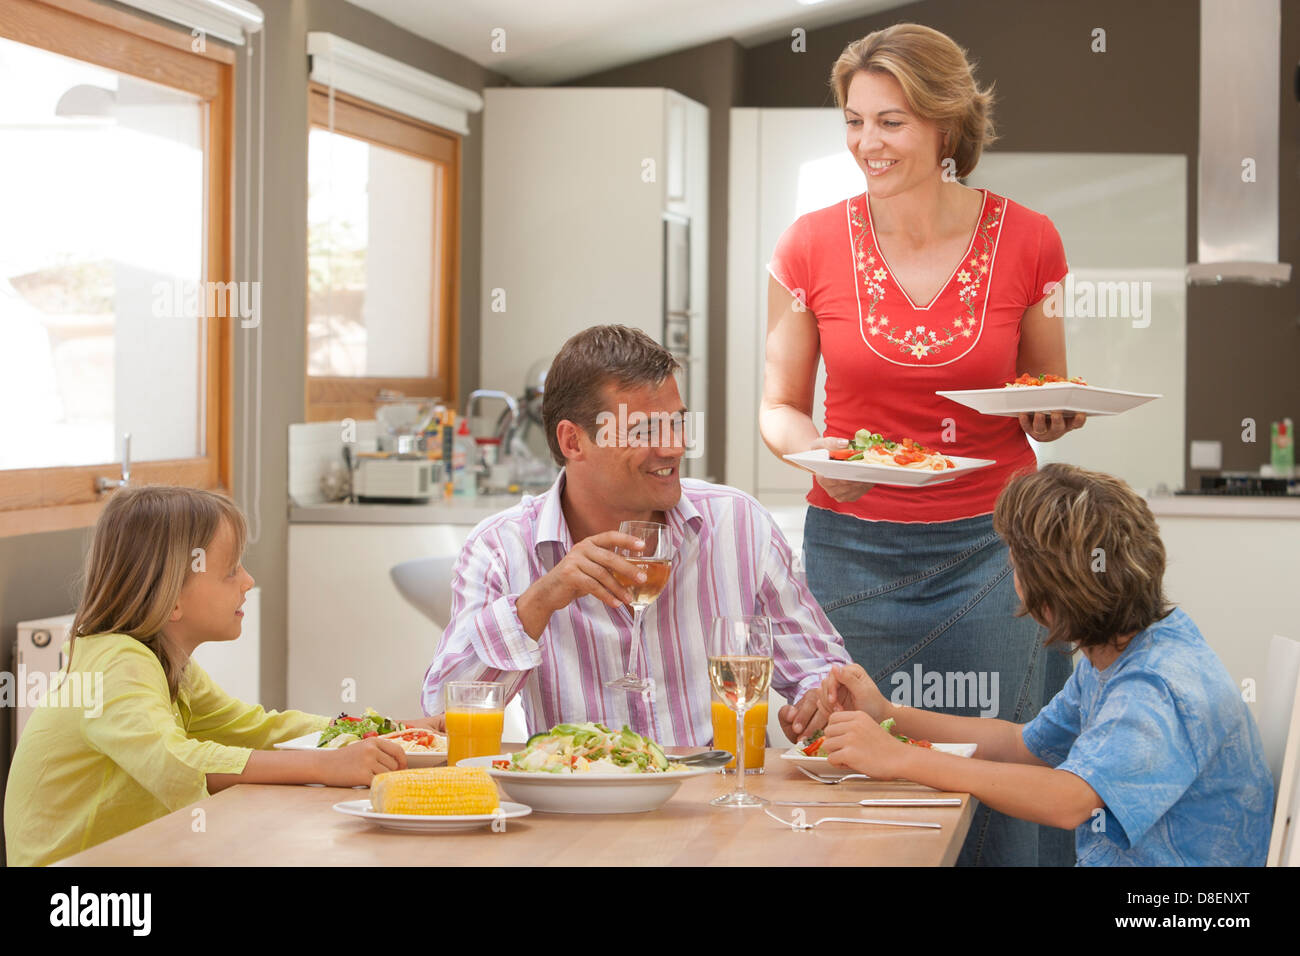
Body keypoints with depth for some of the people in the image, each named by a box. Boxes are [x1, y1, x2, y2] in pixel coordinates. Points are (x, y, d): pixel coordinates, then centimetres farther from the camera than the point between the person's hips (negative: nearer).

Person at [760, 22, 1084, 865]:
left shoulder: (1027, 241, -2)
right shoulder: (813, 246, -3)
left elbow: (1042, 408, 10)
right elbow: (780, 406, 6)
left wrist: (1059, 414, -13)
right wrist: (815, 451, -15)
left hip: (993, 544, 0)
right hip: (856, 547, 0)